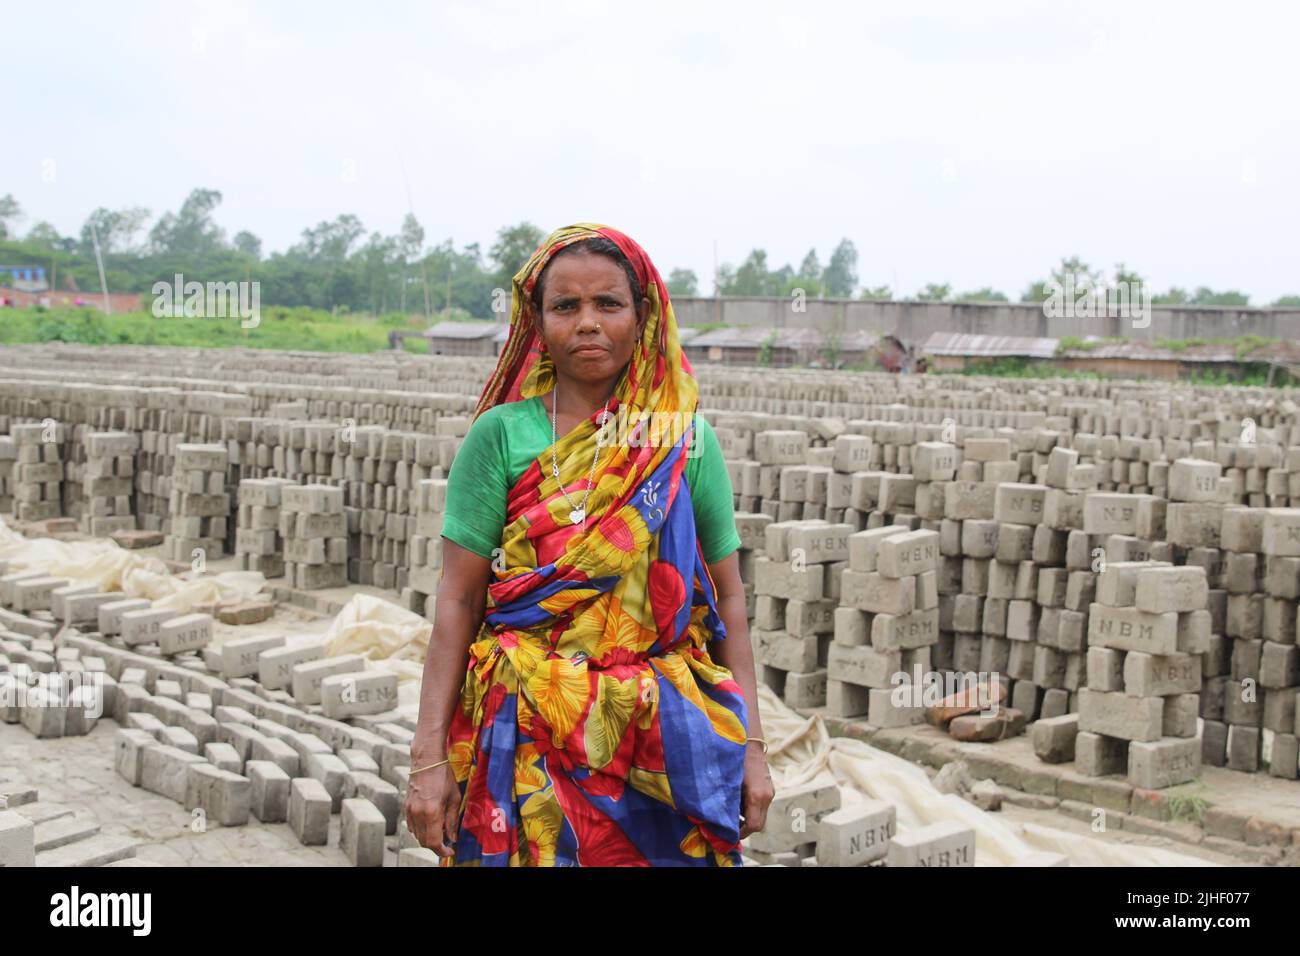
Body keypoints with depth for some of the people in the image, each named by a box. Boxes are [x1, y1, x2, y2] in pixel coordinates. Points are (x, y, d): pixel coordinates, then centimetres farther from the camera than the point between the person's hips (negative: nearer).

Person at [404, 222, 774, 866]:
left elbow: (727, 598, 4)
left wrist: (751, 745, 0)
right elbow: (458, 599, -5)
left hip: (664, 741, 2)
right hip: (528, 740, -1)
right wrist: (429, 758, -8)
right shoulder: (501, 435, -3)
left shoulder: (687, 440, 2)